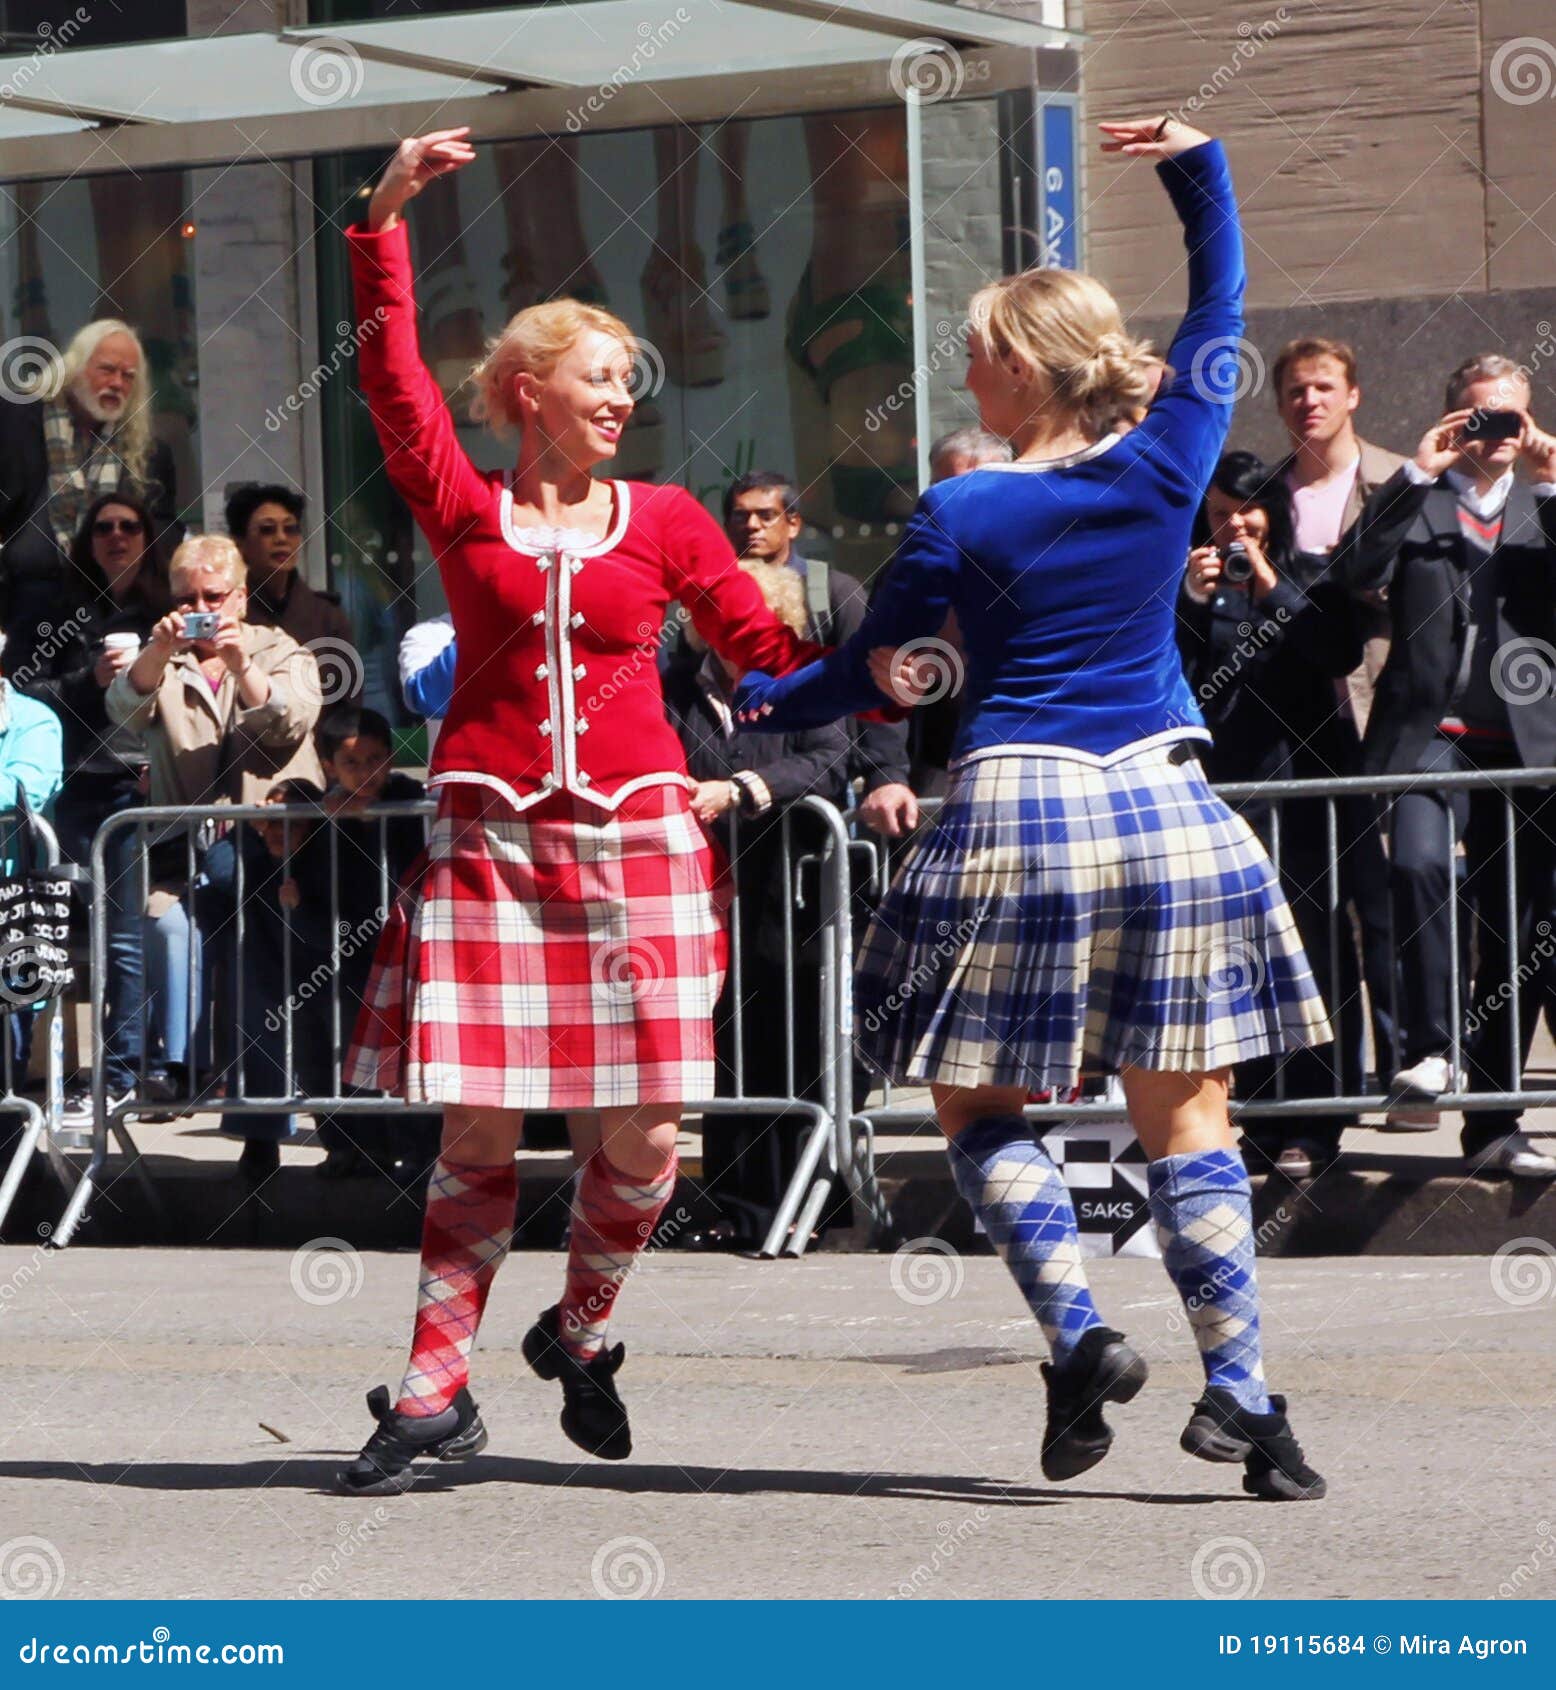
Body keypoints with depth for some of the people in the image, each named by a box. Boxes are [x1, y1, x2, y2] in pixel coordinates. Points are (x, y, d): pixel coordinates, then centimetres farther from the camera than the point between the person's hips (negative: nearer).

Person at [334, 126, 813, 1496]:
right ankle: (437, 1390, 3)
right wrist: (386, 222, -10)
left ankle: (581, 1333, 23)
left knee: (645, 1131, -2)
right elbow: (393, 377, -3)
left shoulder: (663, 520, 10)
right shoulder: (465, 508, 6)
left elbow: (763, 644, 12)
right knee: (476, 1125, -3)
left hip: (632, 831, 1)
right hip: (490, 831, -1)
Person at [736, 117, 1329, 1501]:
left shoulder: (960, 518, -6)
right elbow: (1221, 312, 17)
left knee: (980, 1103, 10)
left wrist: (753, 703, 21)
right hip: (1166, 814, 3)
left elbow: (865, 673, 5)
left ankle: (1078, 1334, -8)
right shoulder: (1166, 469, 1)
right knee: (1185, 1112, 5)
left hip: (1014, 815, -3)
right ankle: (1241, 1391, -3)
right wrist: (1197, 168, 24)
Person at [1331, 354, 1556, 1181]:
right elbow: (1357, 572, -8)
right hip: (1432, 733, -2)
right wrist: (1418, 472, -10)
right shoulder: (1416, 501, 11)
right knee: (1417, 863, -32)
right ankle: (1430, 1046, -19)